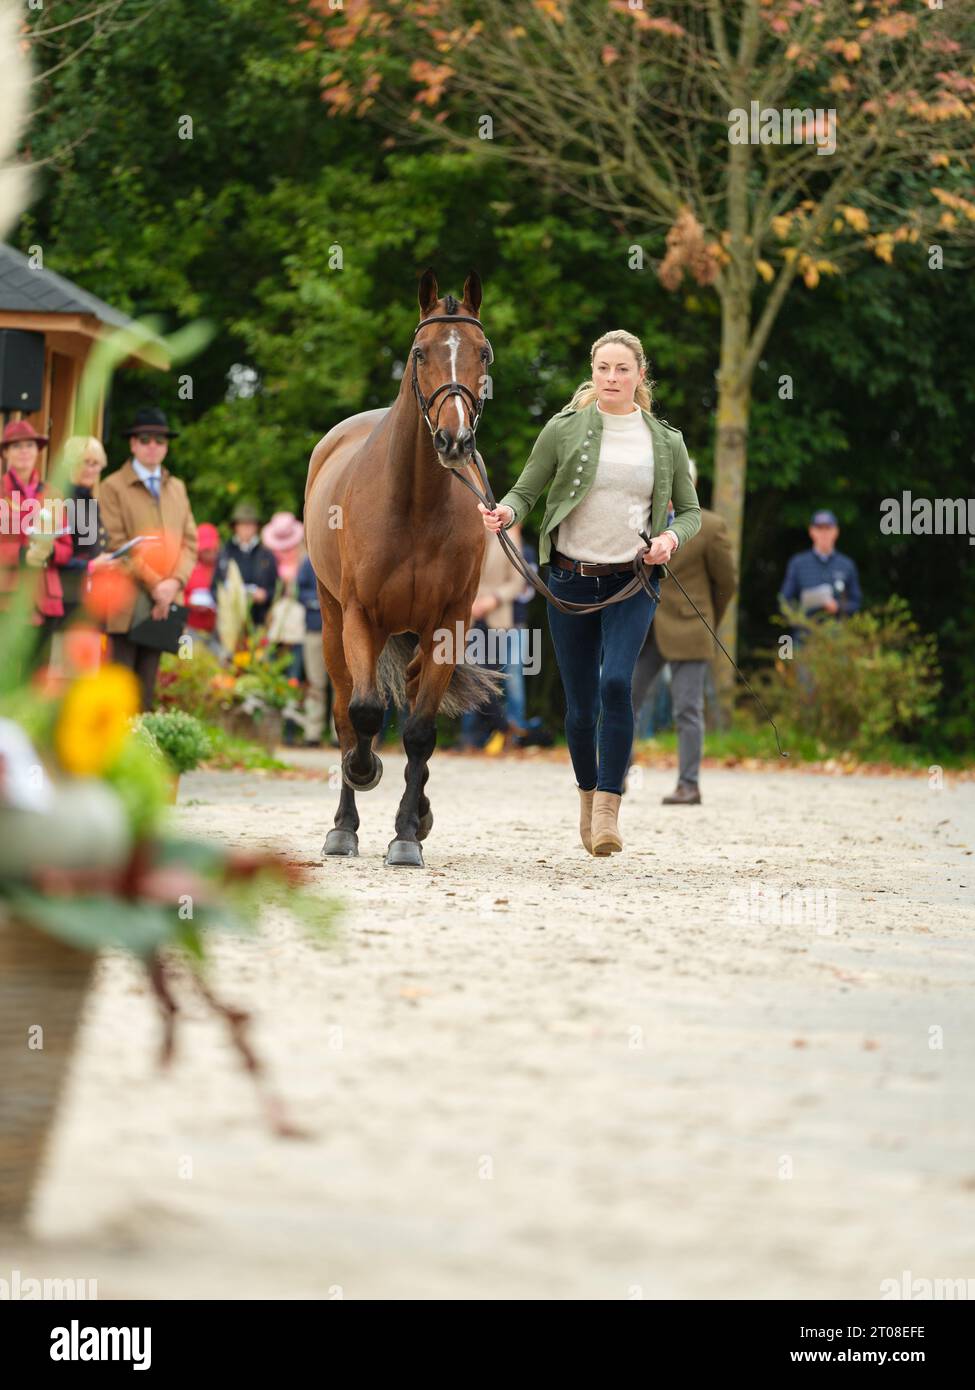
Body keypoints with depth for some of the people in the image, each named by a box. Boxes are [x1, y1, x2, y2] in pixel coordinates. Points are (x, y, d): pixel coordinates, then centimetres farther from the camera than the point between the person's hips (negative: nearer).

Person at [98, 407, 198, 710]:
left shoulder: (177, 488, 19)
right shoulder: (113, 487, 1)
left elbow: (189, 541, 13)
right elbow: (116, 545, -7)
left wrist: (175, 582, -5)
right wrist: (153, 584, -13)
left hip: (162, 605, 5)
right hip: (127, 603, -5)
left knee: (147, 683, 5)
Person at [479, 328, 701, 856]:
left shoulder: (665, 441, 5)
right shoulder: (564, 429, 1)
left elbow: (690, 510, 14)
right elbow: (525, 491, 3)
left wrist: (673, 538, -8)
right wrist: (505, 512, -20)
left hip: (632, 582, -1)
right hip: (571, 579, 1)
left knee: (616, 682, -22)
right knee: (580, 703, 4)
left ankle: (609, 810, -20)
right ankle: (588, 796, 30)